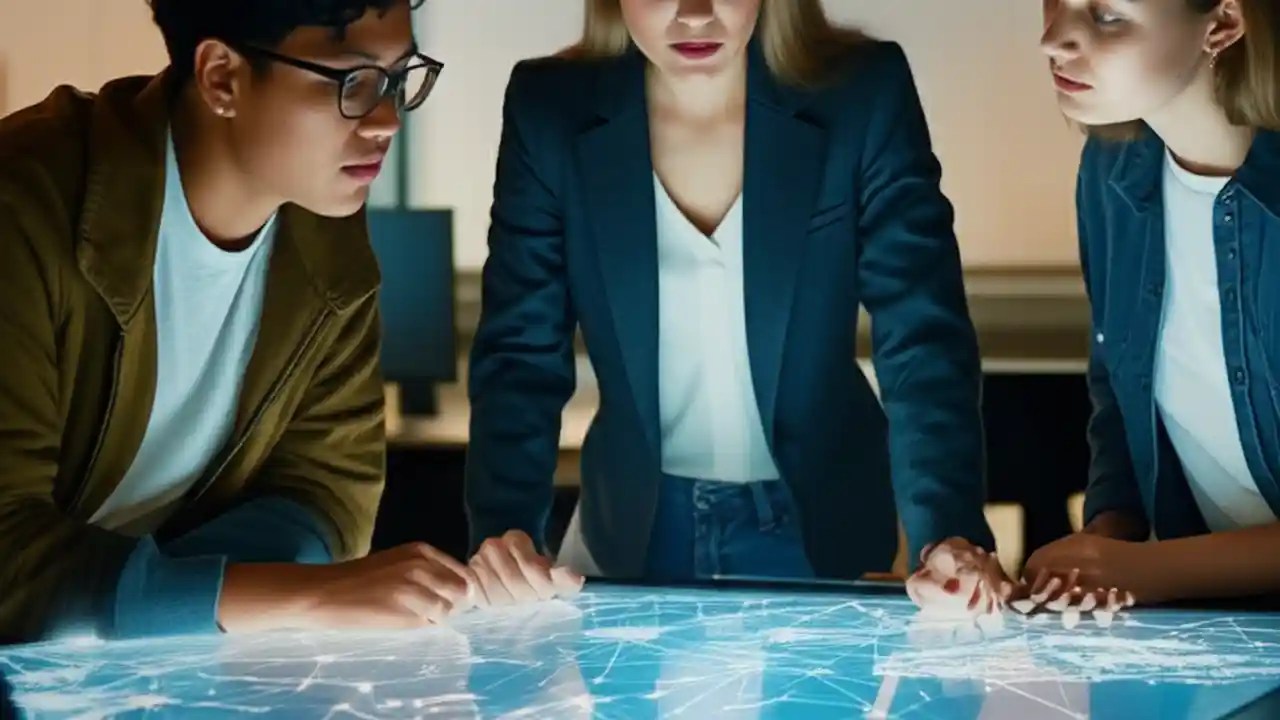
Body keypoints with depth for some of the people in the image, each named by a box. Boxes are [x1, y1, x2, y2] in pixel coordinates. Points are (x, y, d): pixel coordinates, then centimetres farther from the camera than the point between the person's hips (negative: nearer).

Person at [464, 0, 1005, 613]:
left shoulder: (864, 95, -12)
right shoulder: (549, 109, -9)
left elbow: (923, 336, -15)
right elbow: (521, 351, -8)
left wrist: (951, 534, -29)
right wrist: (503, 528, -25)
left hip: (818, 529, -1)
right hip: (636, 530, 1)